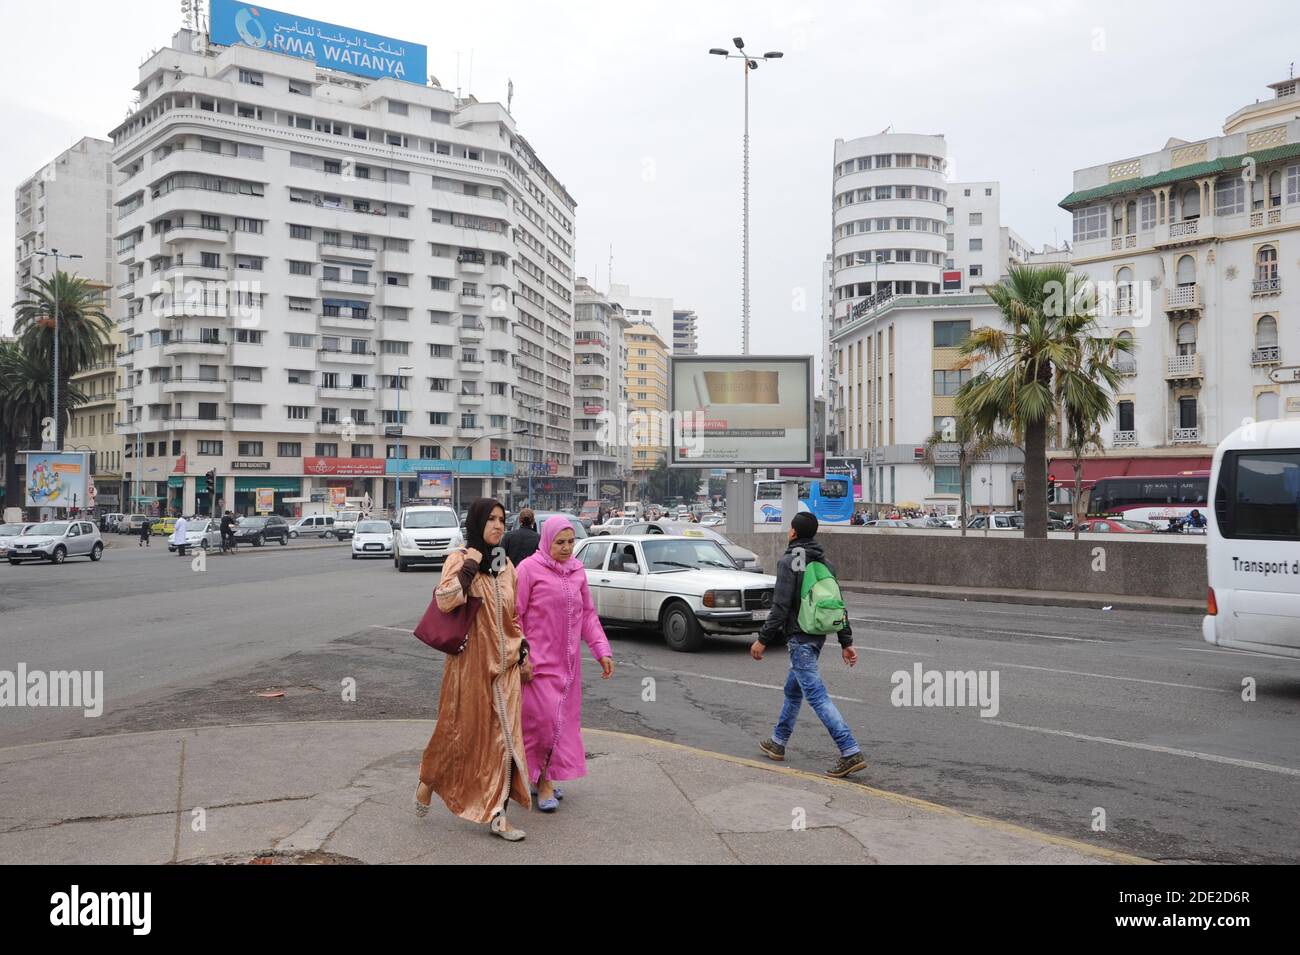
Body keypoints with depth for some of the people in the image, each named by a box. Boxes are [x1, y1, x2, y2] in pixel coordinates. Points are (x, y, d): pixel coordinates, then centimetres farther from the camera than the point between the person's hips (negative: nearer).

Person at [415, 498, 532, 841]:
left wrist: (523, 653, 13)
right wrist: (470, 566, -23)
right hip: (470, 662, -5)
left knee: (503, 738, 2)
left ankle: (497, 815, 9)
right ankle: (428, 782, 35)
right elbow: (443, 601, -23)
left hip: (504, 664, 5)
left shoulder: (506, 565, 9)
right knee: (461, 732, 7)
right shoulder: (460, 559, -7)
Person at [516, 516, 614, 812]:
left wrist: (602, 651, 3)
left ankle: (545, 778, 26)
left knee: (565, 720, 11)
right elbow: (514, 615, -10)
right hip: (538, 661, -6)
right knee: (544, 718, -8)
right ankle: (542, 781, 9)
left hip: (568, 662, 6)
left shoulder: (577, 571, 8)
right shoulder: (529, 569, -9)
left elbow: (588, 614, 12)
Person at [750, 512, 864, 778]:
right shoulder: (825, 563, 10)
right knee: (793, 690, 21)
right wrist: (846, 642, 12)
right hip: (818, 635, 9)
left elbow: (781, 606, -19)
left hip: (799, 638, -9)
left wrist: (763, 639, -13)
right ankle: (778, 742, 33)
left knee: (816, 696, -10)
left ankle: (851, 753, -16)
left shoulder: (789, 561, -14)